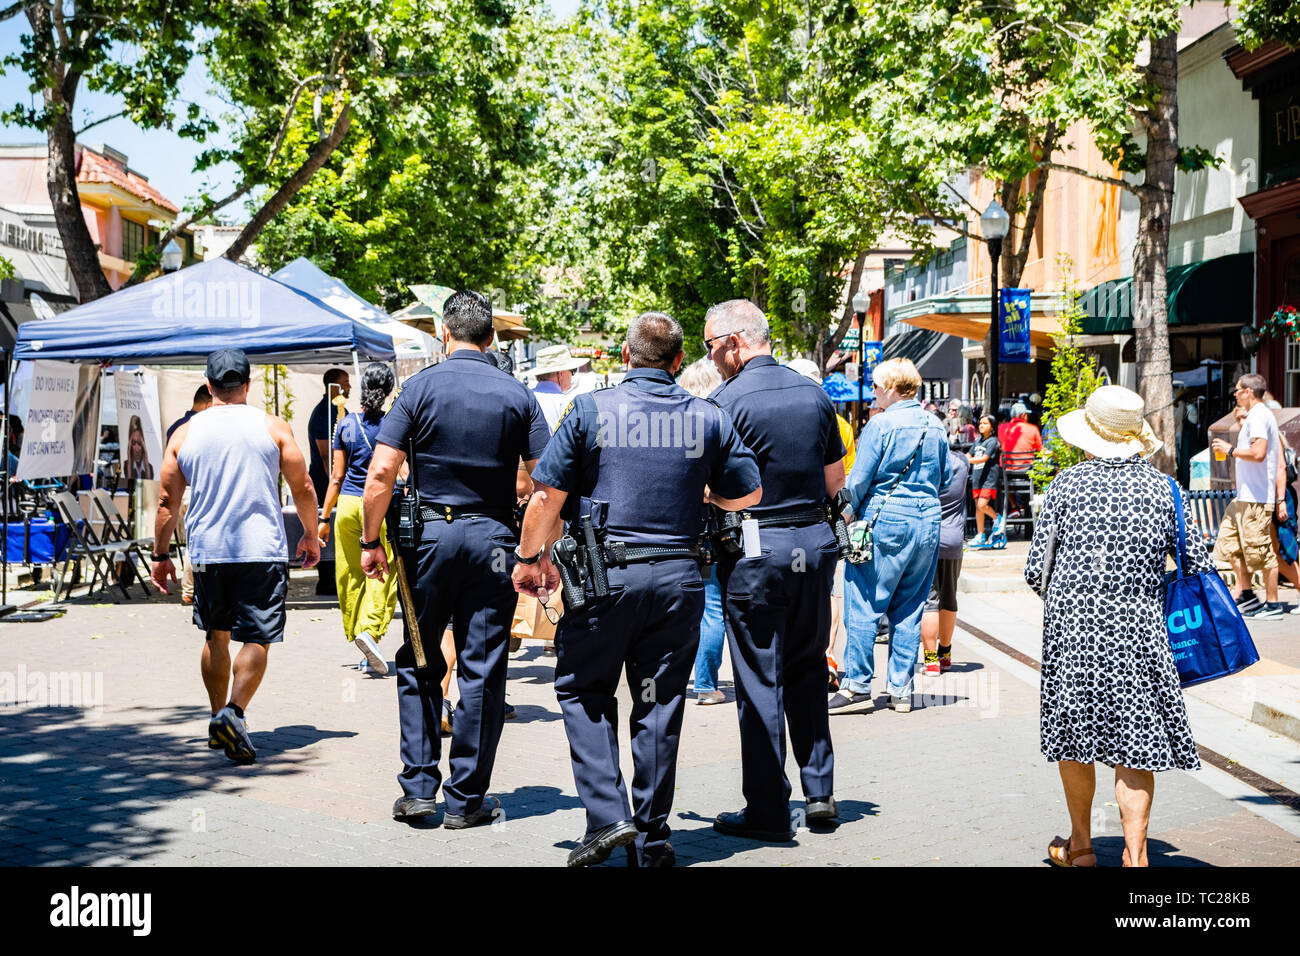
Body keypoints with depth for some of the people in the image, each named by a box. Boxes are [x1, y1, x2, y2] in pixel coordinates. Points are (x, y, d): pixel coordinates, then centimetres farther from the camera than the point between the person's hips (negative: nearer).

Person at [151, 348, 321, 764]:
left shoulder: (184, 434, 4)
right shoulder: (273, 427, 0)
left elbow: (167, 502, 6)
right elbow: (303, 488, 3)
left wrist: (161, 555, 16)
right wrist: (310, 536, 18)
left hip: (207, 552, 2)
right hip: (262, 550, -2)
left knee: (216, 636, 17)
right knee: (256, 638, -1)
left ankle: (218, 716, 23)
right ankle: (235, 714, -19)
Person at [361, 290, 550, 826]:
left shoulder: (420, 387, -2)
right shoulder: (517, 395, 2)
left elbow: (382, 471, -9)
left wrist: (370, 541, -1)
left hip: (430, 534, 0)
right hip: (493, 540, 1)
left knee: (418, 665, 12)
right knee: (481, 671, 4)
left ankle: (418, 787, 10)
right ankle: (467, 799, 7)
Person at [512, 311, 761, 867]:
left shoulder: (591, 410, -3)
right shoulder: (708, 418, 4)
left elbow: (546, 496, -5)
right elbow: (747, 494, 11)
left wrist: (530, 557, 10)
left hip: (606, 574, -2)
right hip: (679, 578, 2)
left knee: (582, 690, 13)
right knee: (660, 705, 9)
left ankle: (608, 816, 0)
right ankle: (651, 839, 15)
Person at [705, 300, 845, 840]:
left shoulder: (727, 401, -12)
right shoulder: (814, 394, 7)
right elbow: (835, 481, 14)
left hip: (756, 550, -6)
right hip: (816, 542, 6)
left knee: (759, 681, 1)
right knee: (808, 669, 18)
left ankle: (768, 811, 5)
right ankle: (819, 792, 19)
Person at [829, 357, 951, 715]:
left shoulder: (881, 424, -10)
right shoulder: (935, 427, 7)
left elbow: (860, 479, -9)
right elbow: (944, 479, 16)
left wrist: (848, 512, 5)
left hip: (885, 520, -6)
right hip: (928, 523, 6)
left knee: (863, 605, 0)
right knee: (909, 609, 10)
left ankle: (858, 686, 0)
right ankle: (901, 689, 11)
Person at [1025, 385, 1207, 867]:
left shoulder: (1066, 483, -2)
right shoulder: (1163, 489, 1)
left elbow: (1036, 570, -1)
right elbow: (1199, 569, 2)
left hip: (1072, 627, 0)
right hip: (1138, 630, 0)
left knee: (1074, 734, 14)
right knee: (1135, 741, 5)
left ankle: (1080, 845, 26)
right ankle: (1134, 854, -3)